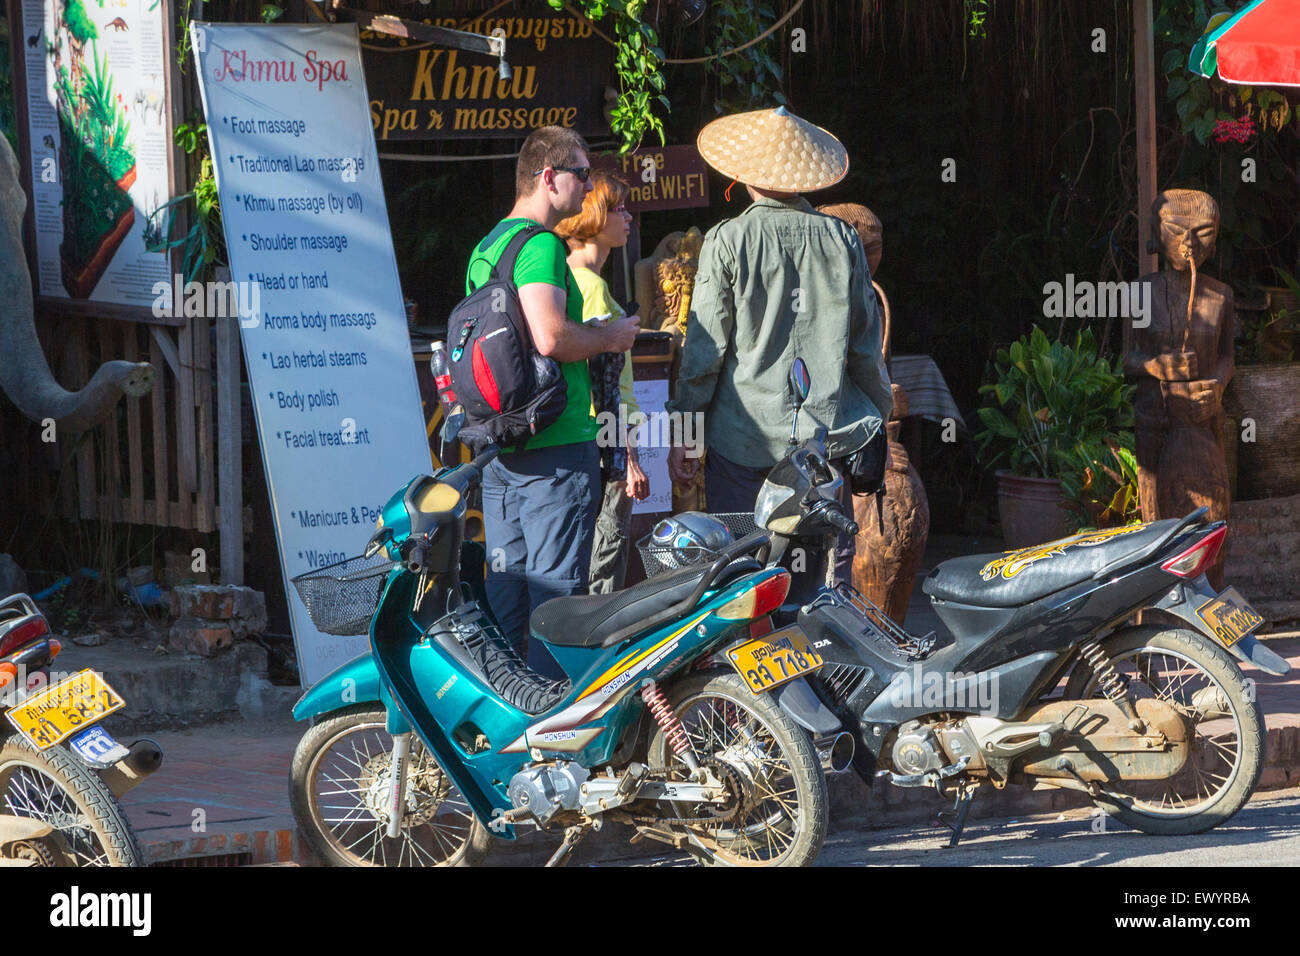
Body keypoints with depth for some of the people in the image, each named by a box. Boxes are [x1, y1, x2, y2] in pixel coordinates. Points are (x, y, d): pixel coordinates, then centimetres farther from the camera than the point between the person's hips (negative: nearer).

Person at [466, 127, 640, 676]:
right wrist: (610, 337, -9)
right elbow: (550, 337, -26)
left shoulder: (484, 249, 16)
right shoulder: (540, 245, -14)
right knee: (556, 589, -6)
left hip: (497, 446, 9)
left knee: (504, 592, 12)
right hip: (556, 445, -9)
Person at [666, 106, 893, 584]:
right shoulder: (842, 239, 2)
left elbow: (705, 345, -6)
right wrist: (880, 415, 20)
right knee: (831, 575, 5)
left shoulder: (728, 241, -7)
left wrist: (683, 429, 2)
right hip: (827, 434, 3)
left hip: (743, 435, -2)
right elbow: (866, 345, 7)